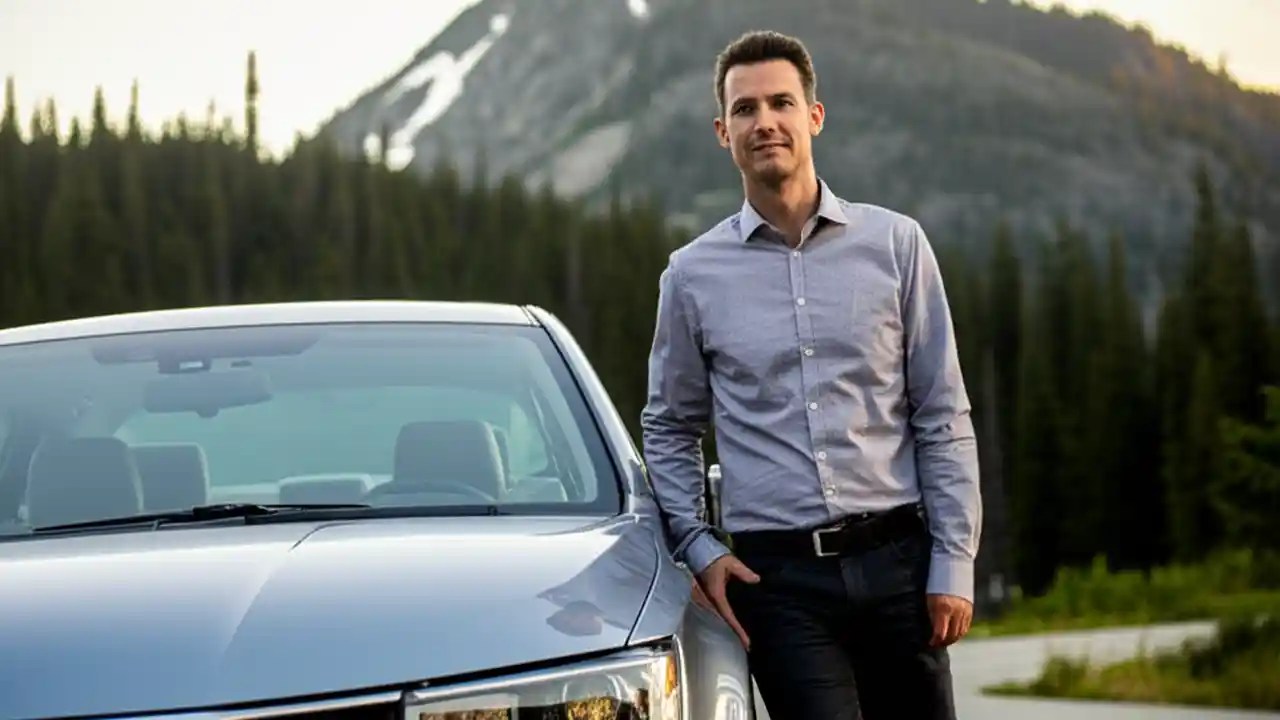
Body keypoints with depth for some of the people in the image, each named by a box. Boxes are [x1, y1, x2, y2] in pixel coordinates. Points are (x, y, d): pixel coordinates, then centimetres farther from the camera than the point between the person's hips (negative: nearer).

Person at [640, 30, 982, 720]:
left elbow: (944, 417, 5)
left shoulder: (895, 244, 5)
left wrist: (954, 563, -1)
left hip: (895, 559, 1)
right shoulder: (692, 274, 6)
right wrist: (698, 547, 3)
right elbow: (668, 429, 16)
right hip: (777, 574, -1)